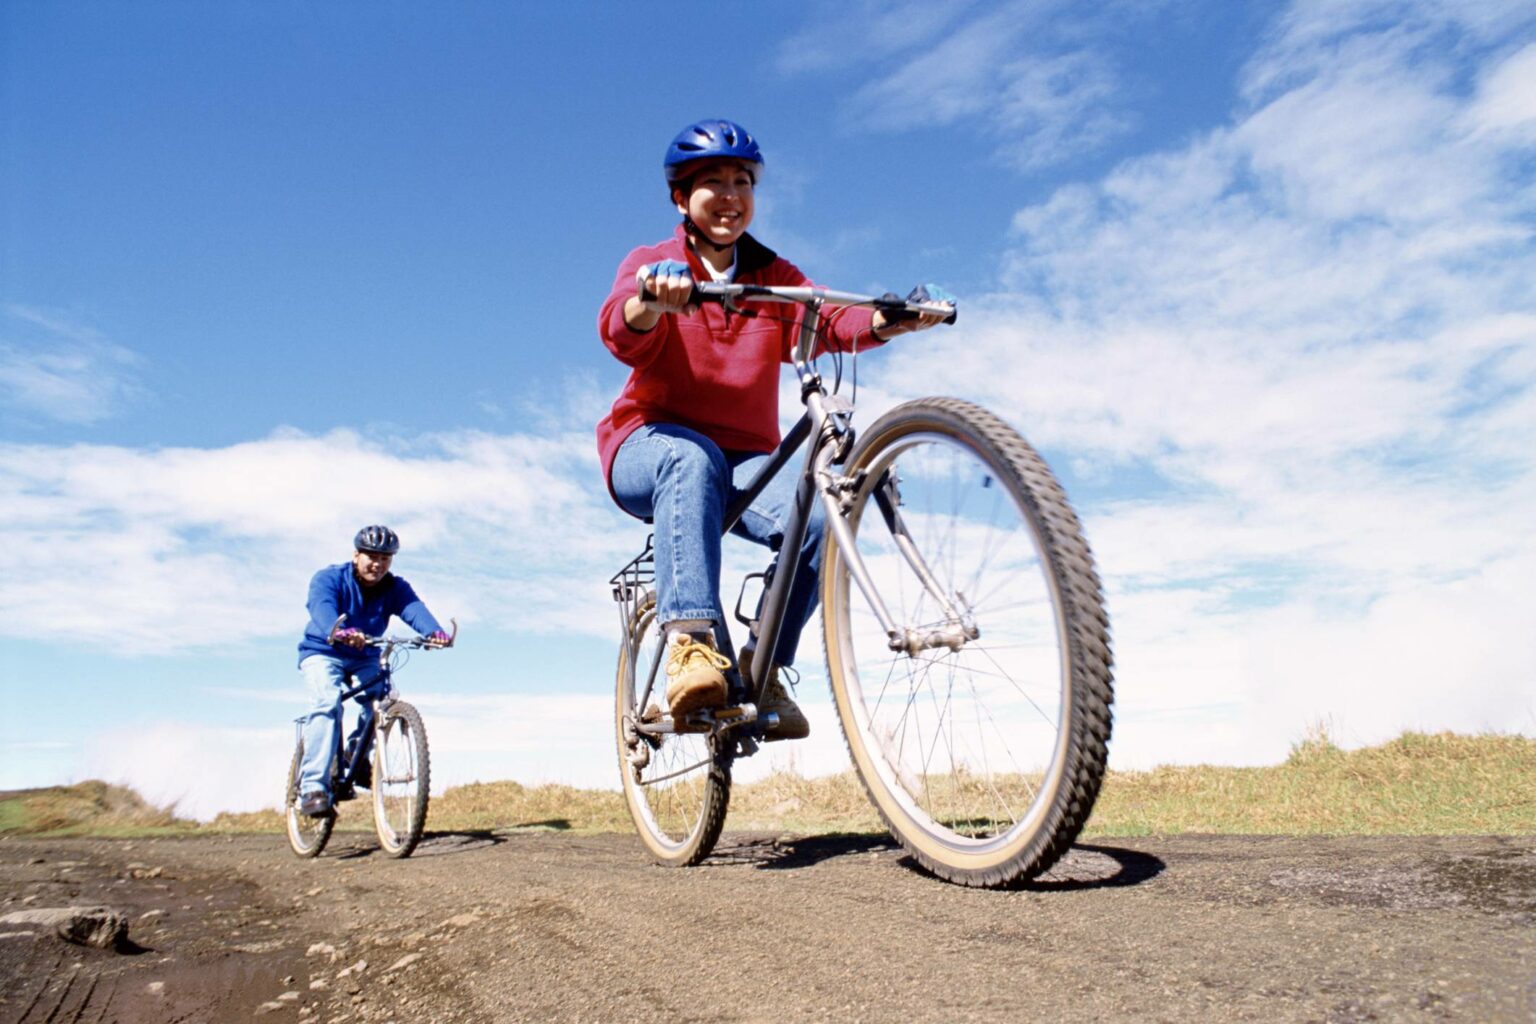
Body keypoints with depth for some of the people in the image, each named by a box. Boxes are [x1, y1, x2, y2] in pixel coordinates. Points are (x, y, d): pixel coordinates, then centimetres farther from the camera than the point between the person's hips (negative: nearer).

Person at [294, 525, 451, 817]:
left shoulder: (395, 588, -9)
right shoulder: (328, 579, -17)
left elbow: (415, 609, -30)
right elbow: (323, 610, -38)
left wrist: (435, 632, -53)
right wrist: (341, 633, -61)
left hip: (363, 659, 3)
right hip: (322, 654, -3)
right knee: (328, 703, -30)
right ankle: (313, 787, -30)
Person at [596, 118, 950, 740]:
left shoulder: (774, 277, 9)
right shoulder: (651, 264, 2)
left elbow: (830, 320, -12)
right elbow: (621, 332, -21)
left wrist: (891, 320, -34)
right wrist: (652, 302, -45)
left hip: (743, 458, 3)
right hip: (649, 448, -2)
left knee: (816, 518, -26)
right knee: (693, 456, -38)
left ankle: (763, 671, -10)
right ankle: (690, 642, -43)